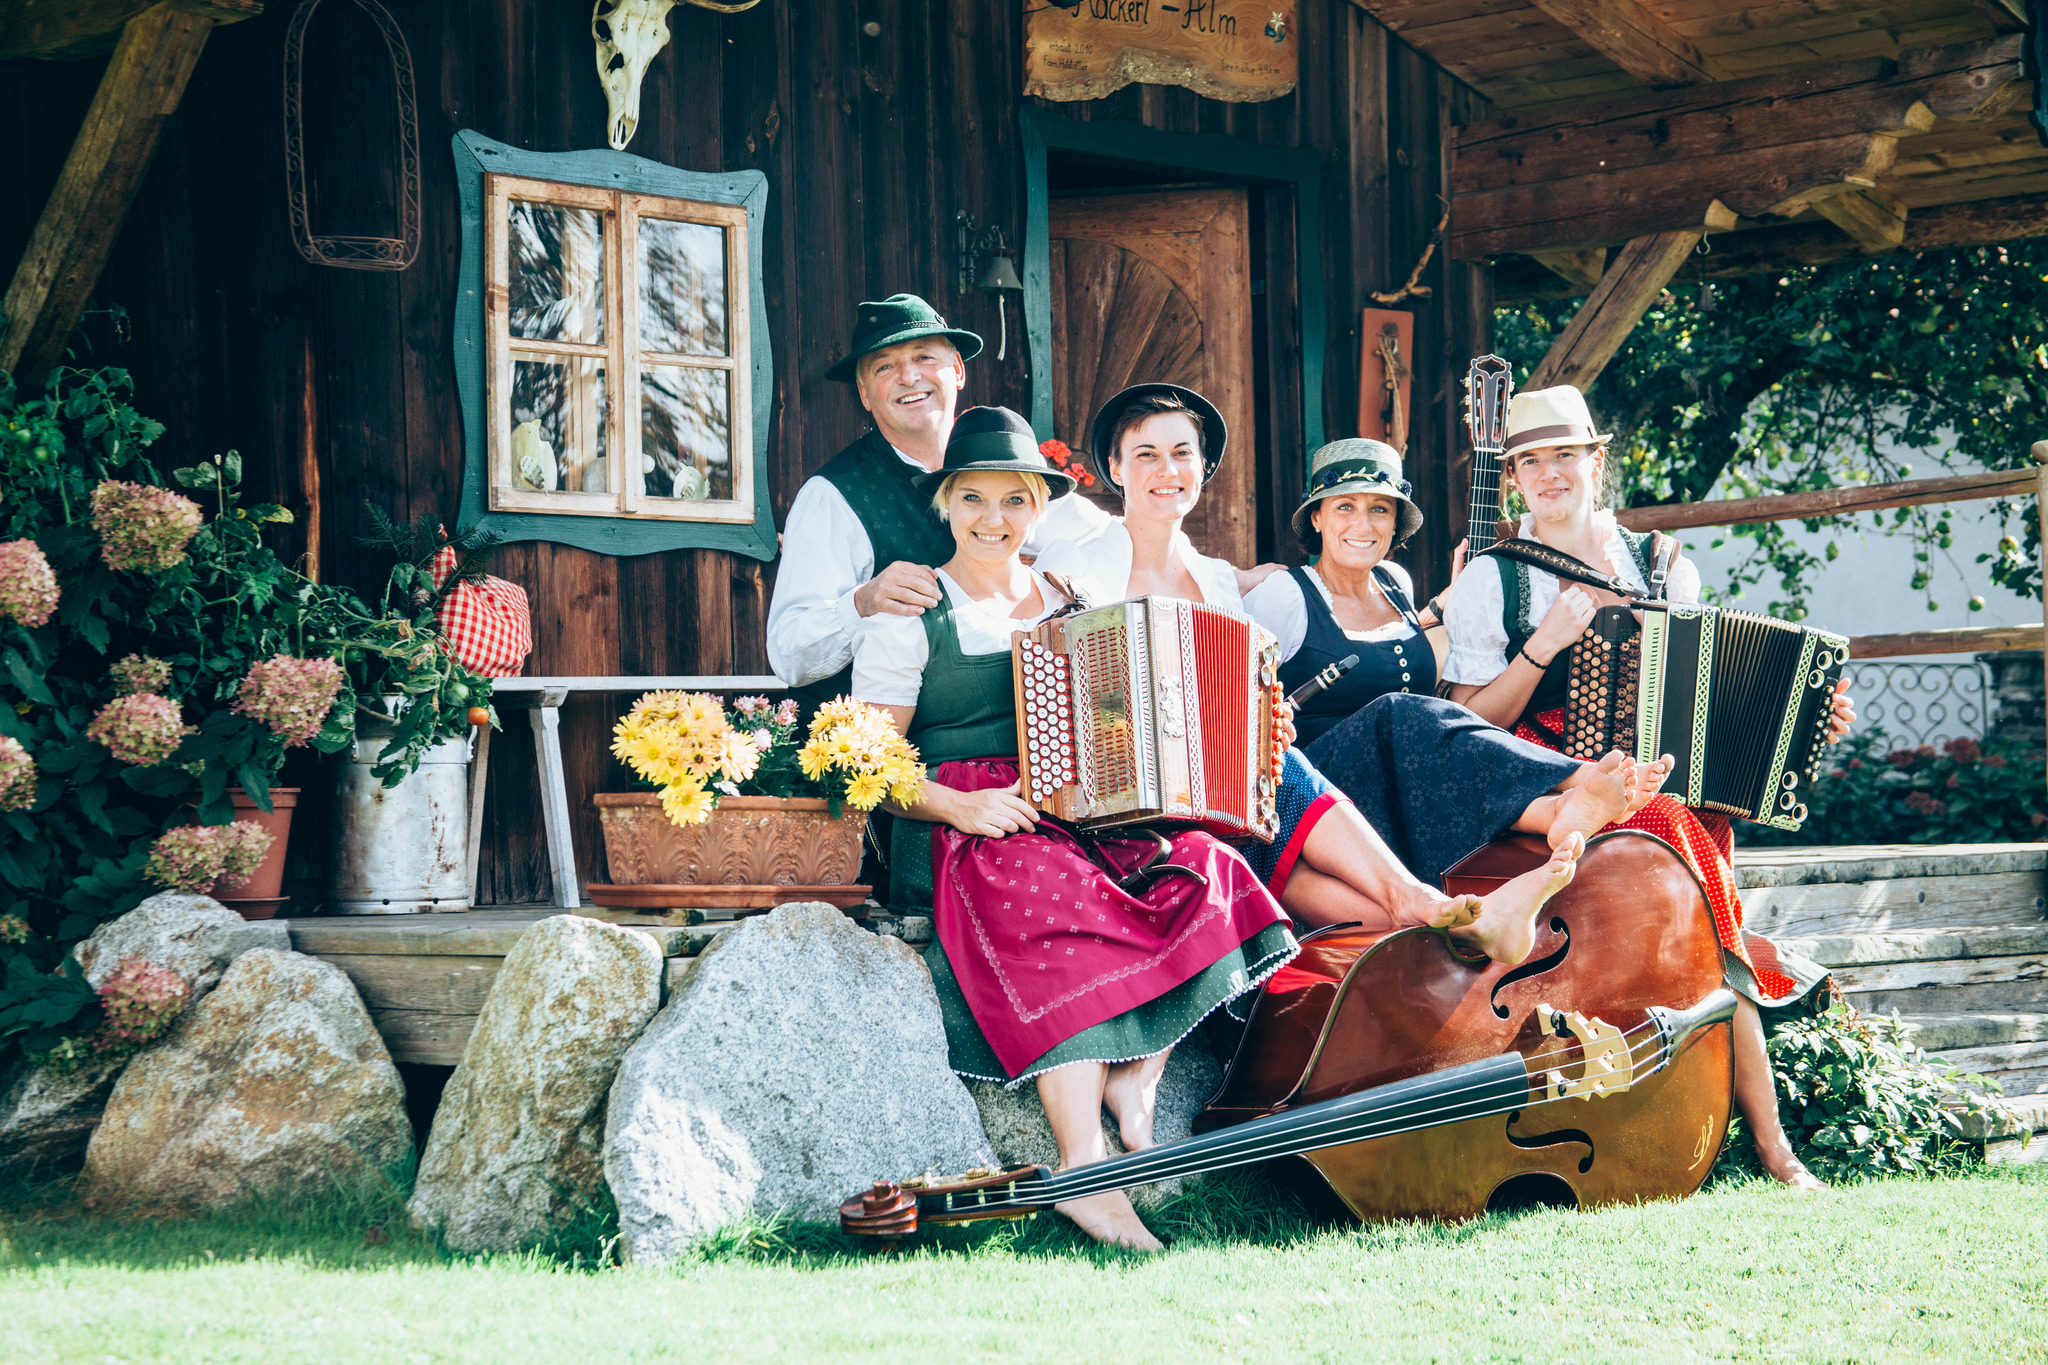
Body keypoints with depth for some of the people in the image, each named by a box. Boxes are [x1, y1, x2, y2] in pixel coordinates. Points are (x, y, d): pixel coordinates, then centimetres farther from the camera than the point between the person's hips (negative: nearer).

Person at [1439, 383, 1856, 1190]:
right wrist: (1544, 646, -12)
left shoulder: (1666, 570, 15)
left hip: (1670, 787, 3)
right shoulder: (1489, 581, 6)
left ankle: (1772, 1148, -24)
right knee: (1668, 832, -31)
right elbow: (1470, 730, 0)